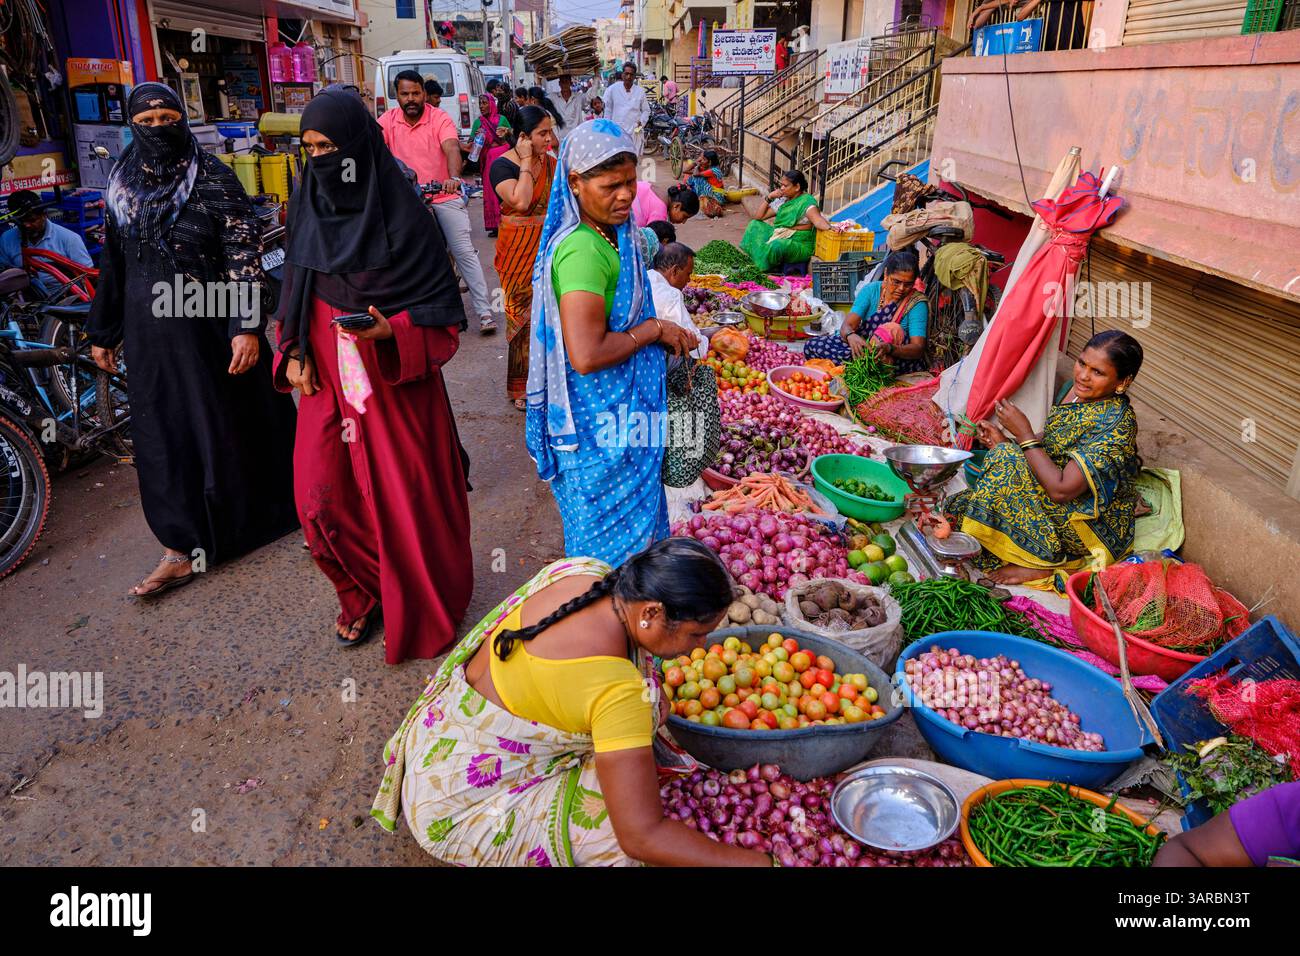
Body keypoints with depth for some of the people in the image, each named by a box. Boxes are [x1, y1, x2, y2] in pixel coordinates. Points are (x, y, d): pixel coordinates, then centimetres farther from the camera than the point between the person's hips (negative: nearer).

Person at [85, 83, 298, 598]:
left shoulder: (213, 178, -6)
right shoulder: (123, 184, 8)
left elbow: (244, 254, -12)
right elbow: (113, 261, 14)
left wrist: (247, 325, -22)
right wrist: (102, 332, 16)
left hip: (212, 323, -4)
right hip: (152, 332, 5)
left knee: (234, 422, 7)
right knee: (163, 434, 5)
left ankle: (274, 509, 30)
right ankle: (183, 549, 13)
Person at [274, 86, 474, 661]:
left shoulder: (399, 210, -12)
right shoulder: (305, 204, 4)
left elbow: (441, 300, -10)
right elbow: (295, 289, 15)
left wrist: (393, 331, -26)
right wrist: (294, 353, 3)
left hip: (395, 376, -5)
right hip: (328, 374, 5)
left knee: (404, 492, 3)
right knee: (321, 491, 5)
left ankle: (421, 606, 26)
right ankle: (361, 592, 29)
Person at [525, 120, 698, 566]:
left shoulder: (609, 236, 7)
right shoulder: (583, 251, -25)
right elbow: (587, 355, -32)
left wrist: (663, 337, 9)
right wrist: (653, 329, -19)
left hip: (621, 408, 10)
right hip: (602, 426, -10)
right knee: (613, 535, 6)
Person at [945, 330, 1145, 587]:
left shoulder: (1117, 424, -26)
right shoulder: (1081, 393, -1)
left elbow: (1061, 489, -30)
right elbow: (1050, 445, 10)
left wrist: (1024, 435, -23)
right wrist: (1006, 442, -9)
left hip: (1098, 528, -8)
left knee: (1006, 463, -22)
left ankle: (1042, 562, -11)